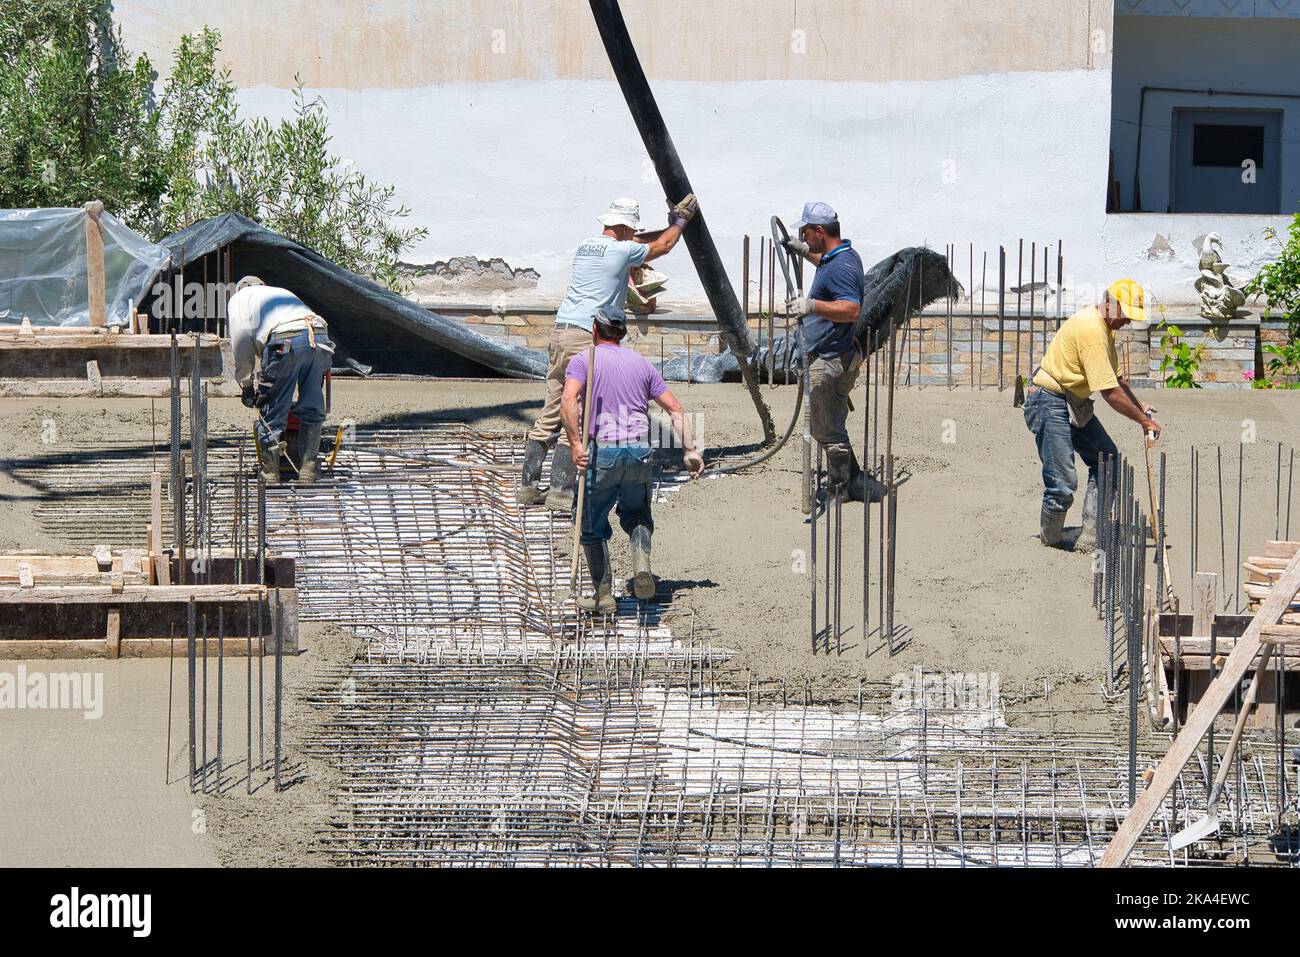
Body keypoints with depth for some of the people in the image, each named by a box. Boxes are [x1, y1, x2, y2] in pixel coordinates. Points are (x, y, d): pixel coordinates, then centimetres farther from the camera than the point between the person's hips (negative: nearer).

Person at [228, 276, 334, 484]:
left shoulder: (239, 298, 27)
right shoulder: (281, 292, 42)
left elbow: (241, 342, 14)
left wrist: (246, 385, 18)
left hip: (284, 341, -4)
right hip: (319, 335, 5)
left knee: (272, 412, 4)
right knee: (312, 410, 14)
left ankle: (270, 472, 4)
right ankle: (309, 466, 13)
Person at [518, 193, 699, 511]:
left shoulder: (585, 247, 16)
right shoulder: (622, 250, -5)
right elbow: (662, 246, 13)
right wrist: (679, 221, 32)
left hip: (561, 331, 8)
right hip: (588, 337, -8)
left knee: (551, 411, 11)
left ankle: (528, 485, 12)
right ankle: (560, 490, -8)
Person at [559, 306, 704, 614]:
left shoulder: (583, 361, 4)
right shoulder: (641, 364, 18)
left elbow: (568, 400, -16)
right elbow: (675, 409, 14)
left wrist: (575, 444, -18)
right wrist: (688, 450, 14)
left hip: (601, 451, -3)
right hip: (640, 450, 4)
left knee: (593, 527, 11)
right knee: (637, 515, 23)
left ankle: (603, 595, 8)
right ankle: (642, 563, -5)